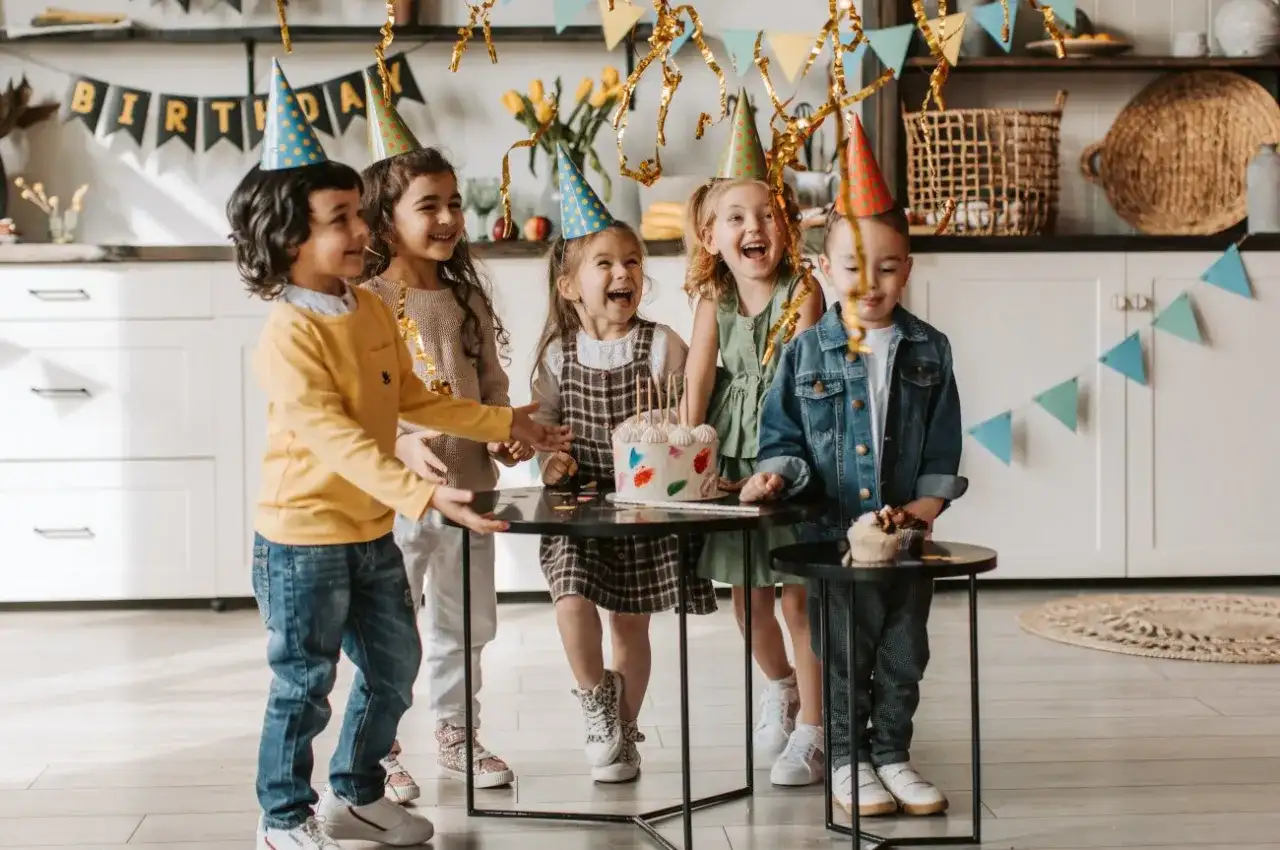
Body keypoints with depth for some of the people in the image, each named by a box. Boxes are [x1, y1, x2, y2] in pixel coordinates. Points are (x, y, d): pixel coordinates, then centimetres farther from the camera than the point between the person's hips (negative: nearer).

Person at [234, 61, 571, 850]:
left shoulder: (374, 312, 4)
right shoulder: (289, 337, -22)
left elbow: (412, 399, 16)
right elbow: (336, 439, -30)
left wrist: (505, 423, 18)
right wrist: (421, 494, -39)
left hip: (372, 532, 8)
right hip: (305, 538, -8)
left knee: (394, 666, 17)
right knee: (305, 683, 3)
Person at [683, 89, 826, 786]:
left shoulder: (802, 294, -10)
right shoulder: (713, 300, 0)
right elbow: (697, 375, -8)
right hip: (729, 461, 4)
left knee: (797, 596, -1)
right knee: (746, 595, 14)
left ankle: (809, 730, 11)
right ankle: (779, 686, 41)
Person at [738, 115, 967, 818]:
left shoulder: (928, 351, 2)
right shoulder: (806, 351, -3)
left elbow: (942, 444, 5)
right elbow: (783, 434, 1)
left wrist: (929, 501, -6)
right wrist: (777, 474, -16)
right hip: (832, 529, -2)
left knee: (903, 651, 12)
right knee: (844, 650, 7)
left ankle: (891, 754, 27)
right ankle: (848, 759, 21)